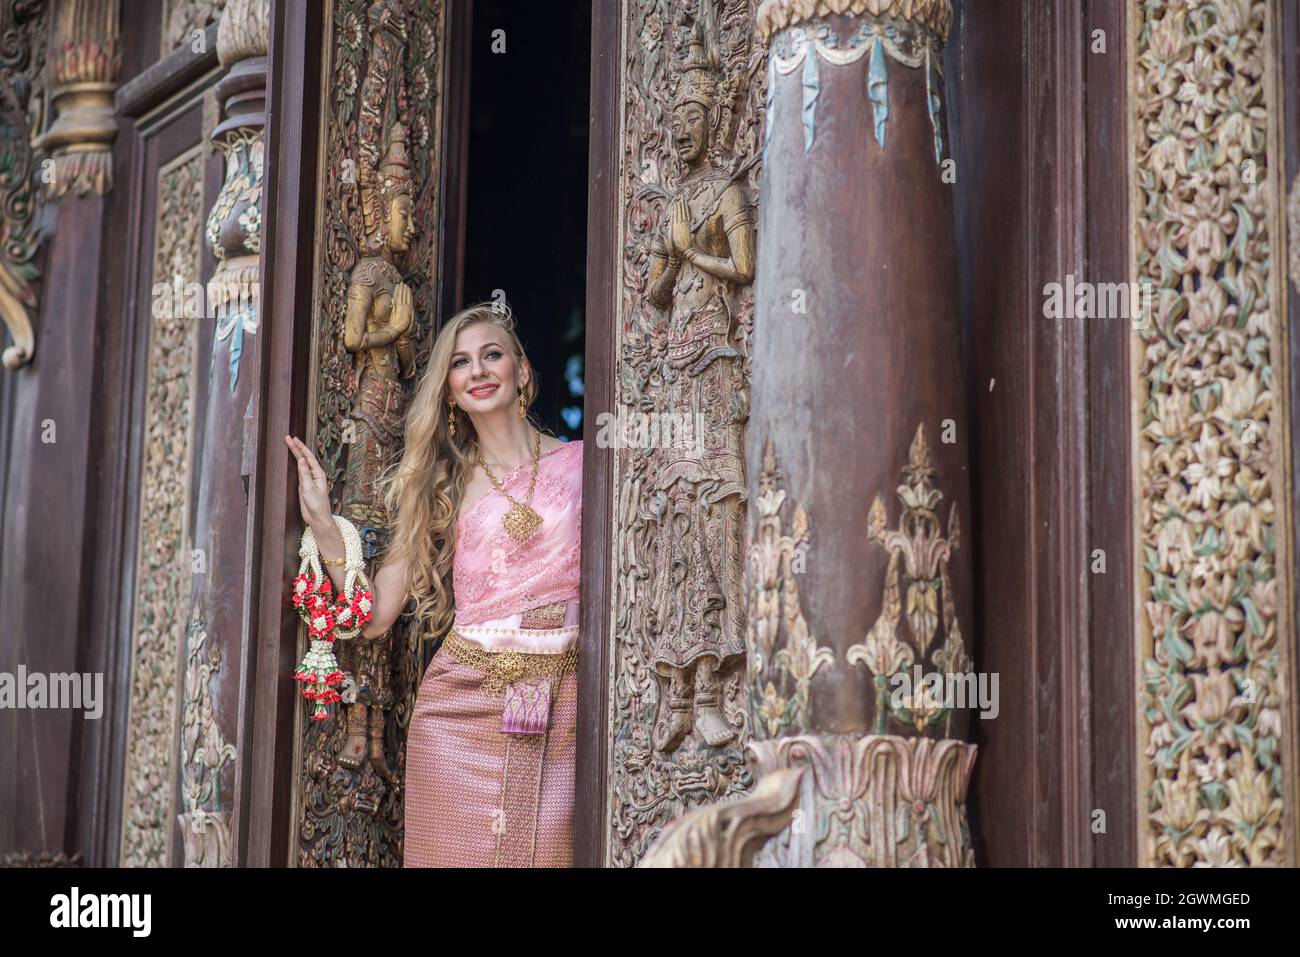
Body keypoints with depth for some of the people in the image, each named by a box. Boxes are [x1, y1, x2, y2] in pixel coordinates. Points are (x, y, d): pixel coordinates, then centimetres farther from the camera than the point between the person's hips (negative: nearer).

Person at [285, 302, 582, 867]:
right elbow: (374, 616, 6)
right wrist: (321, 519, -1)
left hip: (558, 714, -1)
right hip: (461, 711, 1)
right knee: (456, 854, 2)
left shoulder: (580, 464, 7)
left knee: (546, 855, -3)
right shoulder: (442, 485, 12)